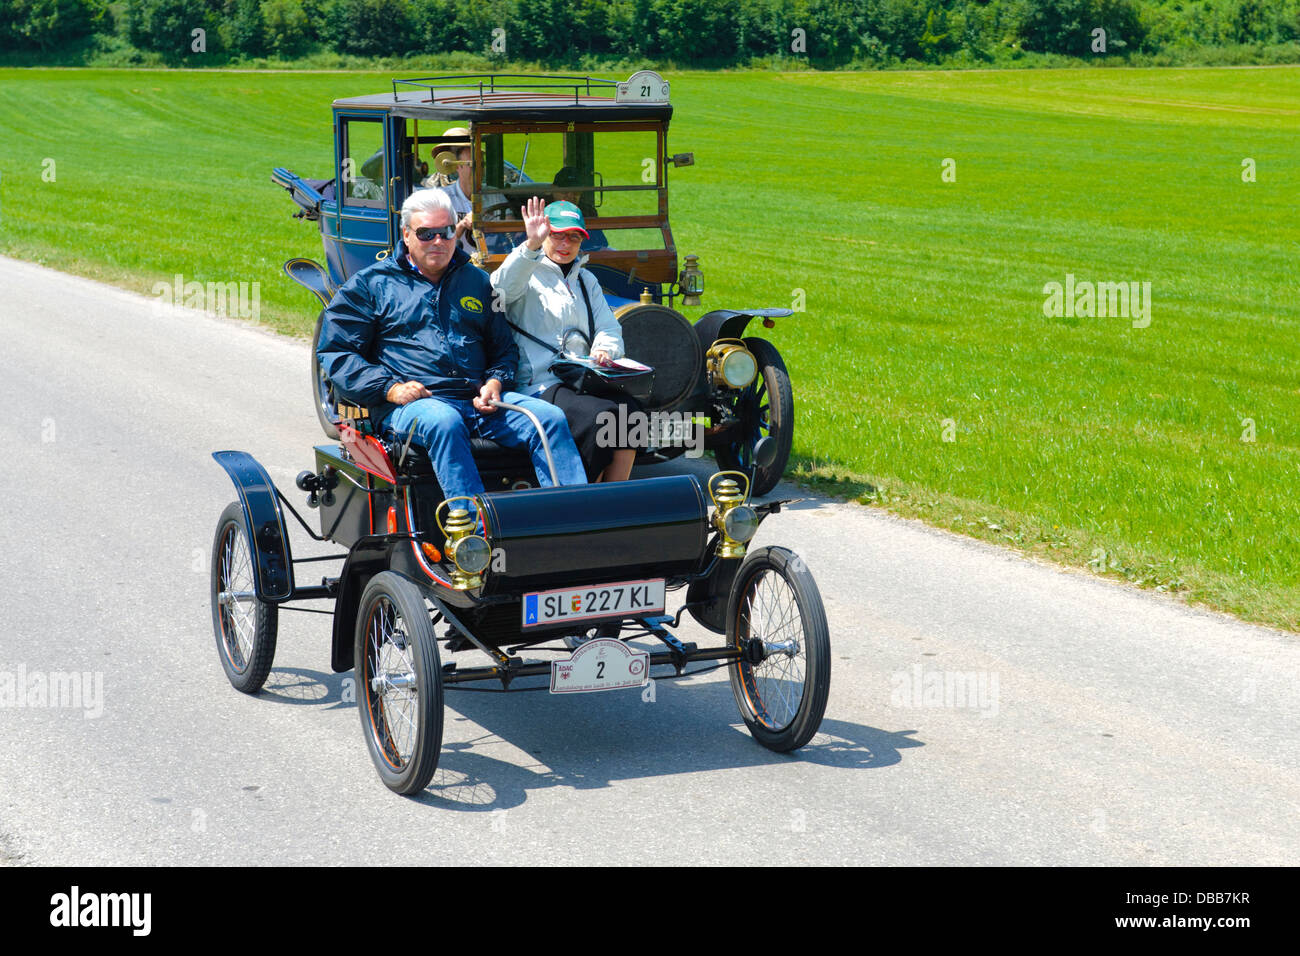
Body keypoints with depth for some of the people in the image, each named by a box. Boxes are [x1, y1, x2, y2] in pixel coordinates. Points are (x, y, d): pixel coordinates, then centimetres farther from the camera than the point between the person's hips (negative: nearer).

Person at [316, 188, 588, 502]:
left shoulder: (477, 281, 25)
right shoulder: (371, 284, 14)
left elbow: (504, 347, 29)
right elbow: (335, 351, 8)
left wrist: (495, 382, 4)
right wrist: (390, 388, -8)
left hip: (478, 400, 4)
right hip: (411, 402, -4)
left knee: (550, 417, -22)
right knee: (444, 422, -40)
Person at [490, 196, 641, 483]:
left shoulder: (586, 280, 26)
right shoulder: (527, 273, 6)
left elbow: (609, 329, 22)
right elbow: (504, 287, -18)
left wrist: (604, 350, -3)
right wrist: (531, 245, -34)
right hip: (539, 386, -6)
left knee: (630, 412, -25)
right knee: (598, 416, -32)